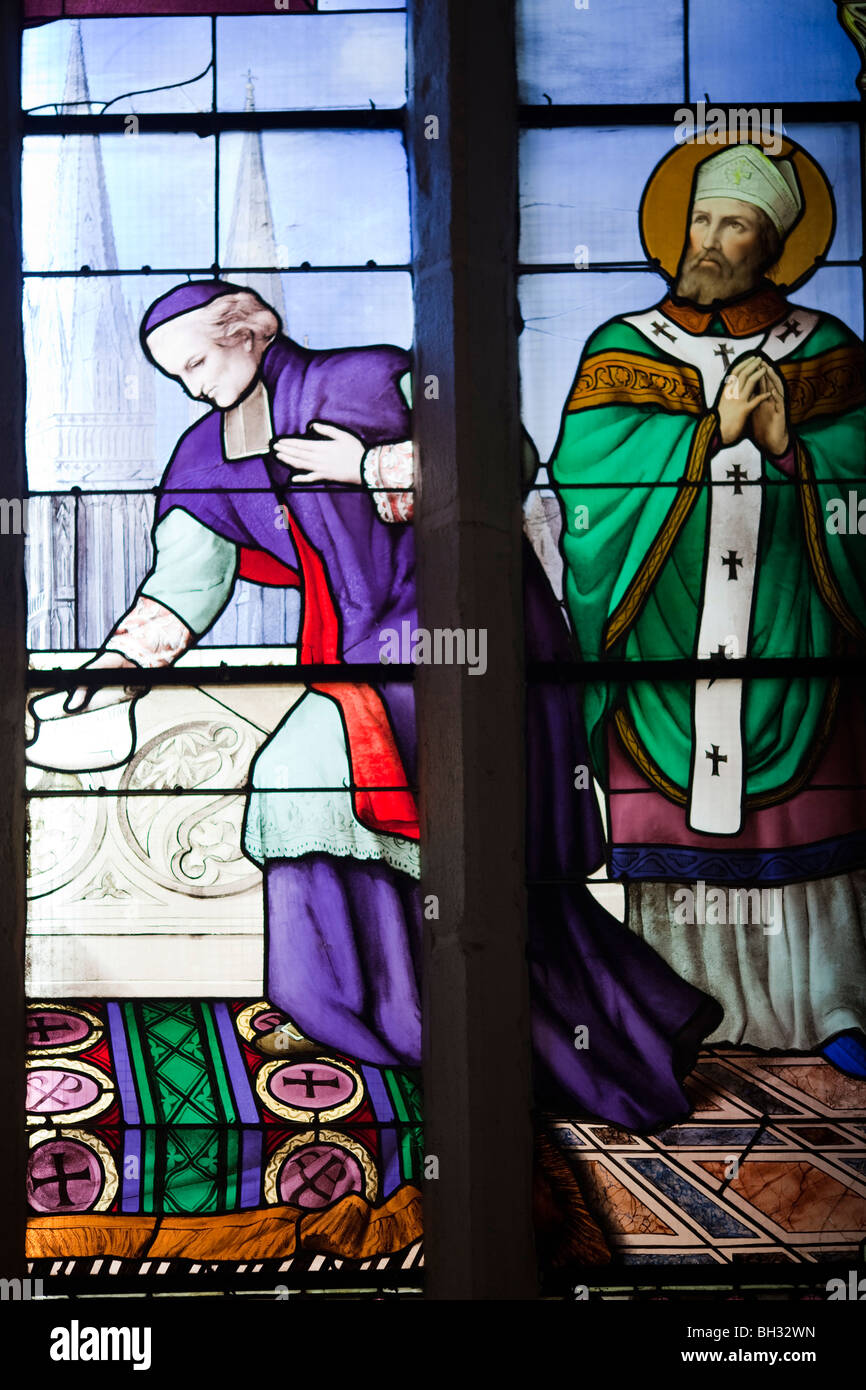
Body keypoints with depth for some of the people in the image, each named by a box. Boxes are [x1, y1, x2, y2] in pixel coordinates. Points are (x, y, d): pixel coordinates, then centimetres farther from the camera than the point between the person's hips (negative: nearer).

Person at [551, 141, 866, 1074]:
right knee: (671, 824, 1)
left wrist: (790, 448, -15)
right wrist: (712, 430, -14)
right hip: (666, 638, 0)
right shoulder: (623, 350, 6)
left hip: (787, 640, 1)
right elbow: (587, 477, -8)